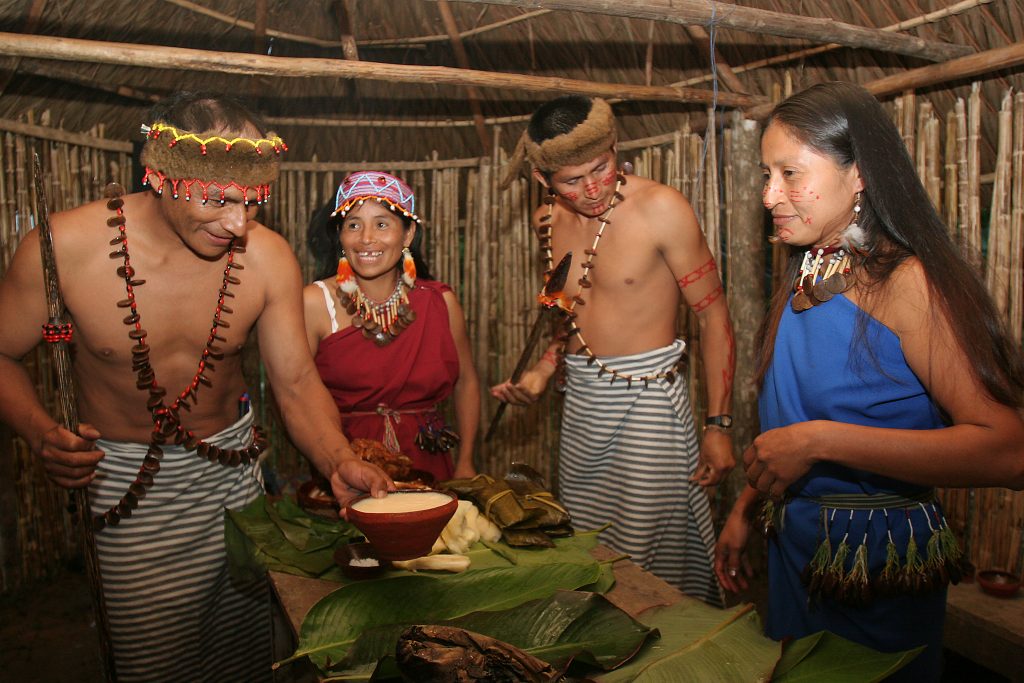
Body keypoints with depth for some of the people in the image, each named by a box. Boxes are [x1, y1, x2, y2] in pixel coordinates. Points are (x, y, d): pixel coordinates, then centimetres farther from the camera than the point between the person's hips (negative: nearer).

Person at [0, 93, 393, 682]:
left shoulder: (268, 258, -16)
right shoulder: (66, 245, -20)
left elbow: (297, 381, -12)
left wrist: (338, 462, -29)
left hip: (233, 465, 2)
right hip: (128, 479, -1)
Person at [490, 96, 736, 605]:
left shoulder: (660, 208, -13)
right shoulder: (549, 220, 5)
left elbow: (713, 316, -9)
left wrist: (718, 424, -13)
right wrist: (541, 372, 4)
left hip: (647, 399, -5)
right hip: (579, 400, 6)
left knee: (654, 556, -3)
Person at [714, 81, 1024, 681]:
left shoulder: (906, 282, -19)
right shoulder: (806, 278, 4)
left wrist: (820, 441, -31)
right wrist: (746, 509, 8)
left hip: (880, 561, -7)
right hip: (794, 544, 7)